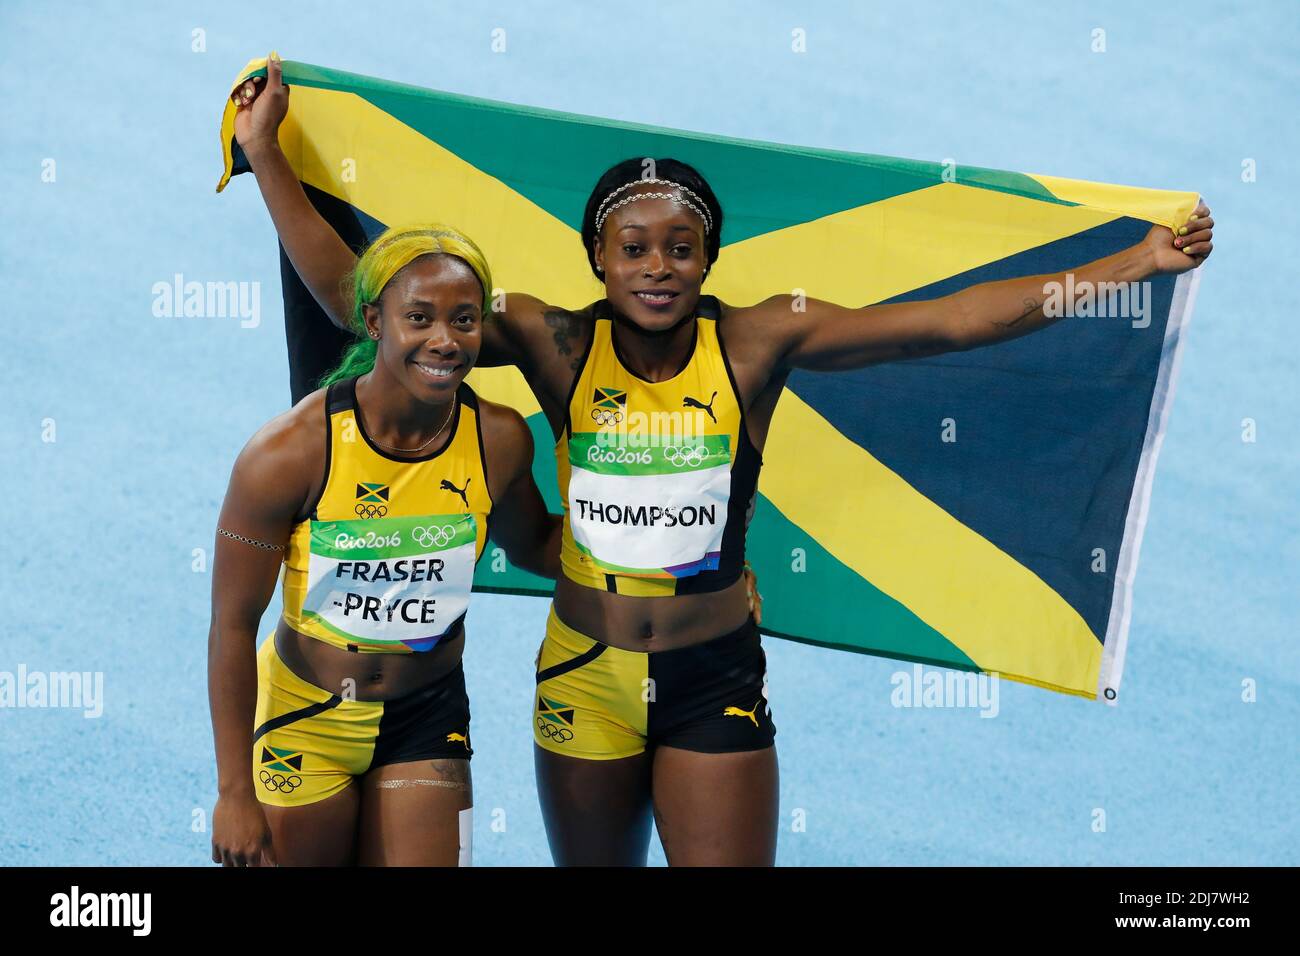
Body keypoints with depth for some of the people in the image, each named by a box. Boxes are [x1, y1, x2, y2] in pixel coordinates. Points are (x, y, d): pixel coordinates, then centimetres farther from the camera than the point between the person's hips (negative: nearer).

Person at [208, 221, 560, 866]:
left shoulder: (500, 441, -11)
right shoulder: (289, 452, -21)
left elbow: (531, 545, 12)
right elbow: (233, 625, -15)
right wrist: (235, 791, -14)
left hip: (427, 717, 3)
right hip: (303, 717, -2)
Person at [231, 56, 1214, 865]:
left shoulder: (757, 343, -9)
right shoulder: (557, 346, -9)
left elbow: (951, 318, -12)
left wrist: (1134, 264, -14)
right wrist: (267, 155, -14)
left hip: (715, 680, -1)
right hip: (586, 676, 1)